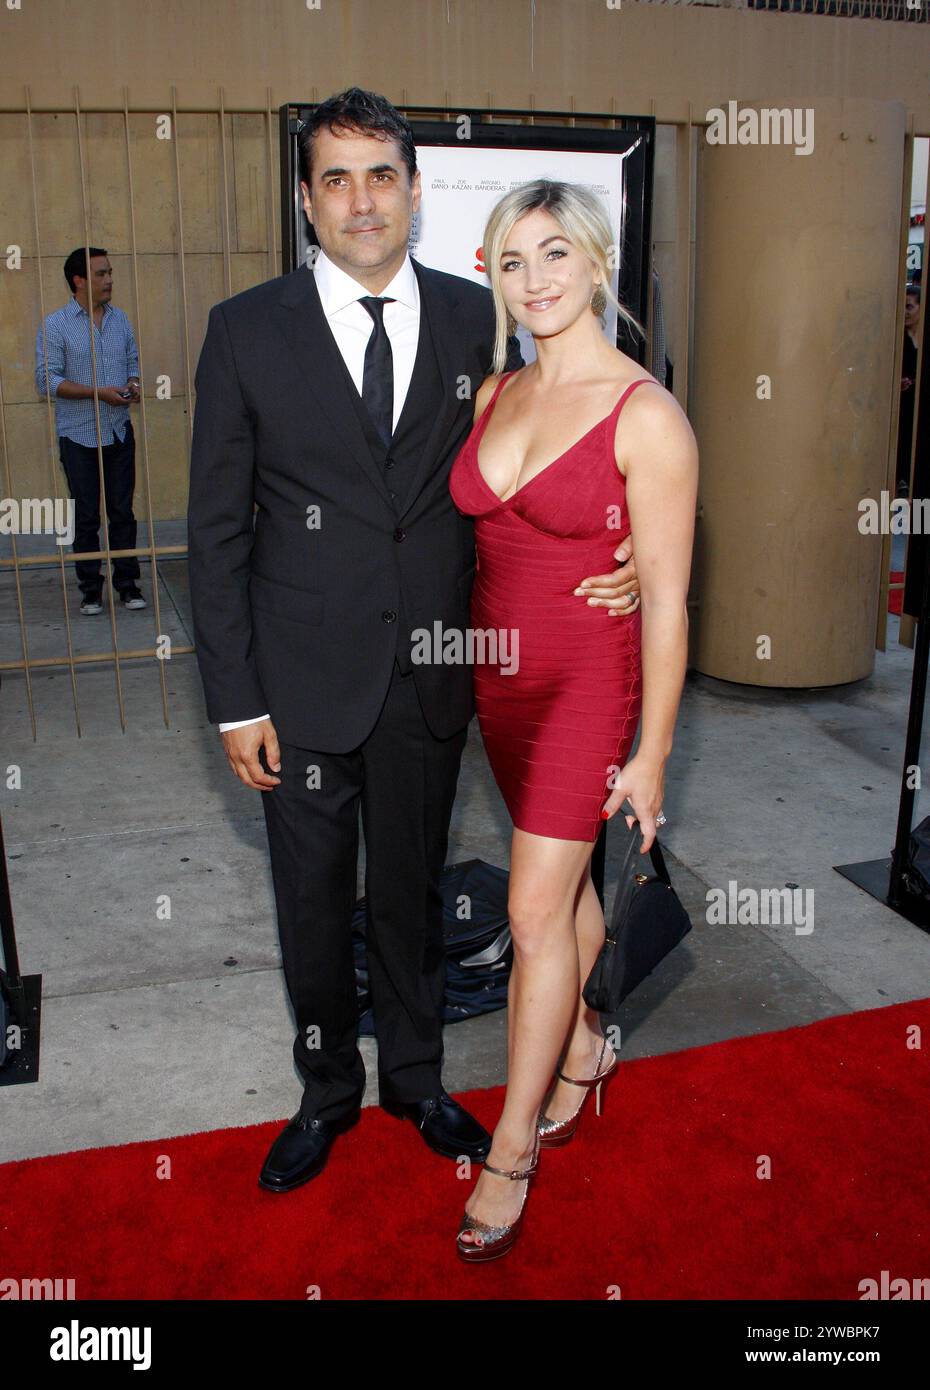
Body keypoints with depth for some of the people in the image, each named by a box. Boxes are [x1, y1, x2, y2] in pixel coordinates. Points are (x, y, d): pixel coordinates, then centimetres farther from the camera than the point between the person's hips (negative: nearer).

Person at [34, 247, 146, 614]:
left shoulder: (120, 318, 7)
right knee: (86, 517, 5)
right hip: (79, 436, -4)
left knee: (122, 511, 7)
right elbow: (47, 380, -12)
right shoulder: (55, 325, -8)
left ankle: (126, 583, 17)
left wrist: (133, 384, -7)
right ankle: (90, 588, 16)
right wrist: (99, 392, -20)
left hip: (119, 431, 4)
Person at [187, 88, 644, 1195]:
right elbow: (216, 531, -4)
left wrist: (617, 554, -10)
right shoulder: (246, 331, -5)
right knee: (313, 898, 14)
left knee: (412, 886, 18)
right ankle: (328, 1090, 39)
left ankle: (413, 1075, 41)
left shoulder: (477, 320, 0)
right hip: (305, 679, -1)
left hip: (430, 675, 1)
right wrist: (236, 700, -7)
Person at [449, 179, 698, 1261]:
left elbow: (666, 602, -13)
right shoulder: (493, 394, 5)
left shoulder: (647, 415, -14)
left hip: (589, 677, -6)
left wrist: (650, 754, -11)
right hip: (497, 666, 6)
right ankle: (584, 1046, 41)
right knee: (563, 875, 19)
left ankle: (511, 1150, 14)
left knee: (535, 908, -3)